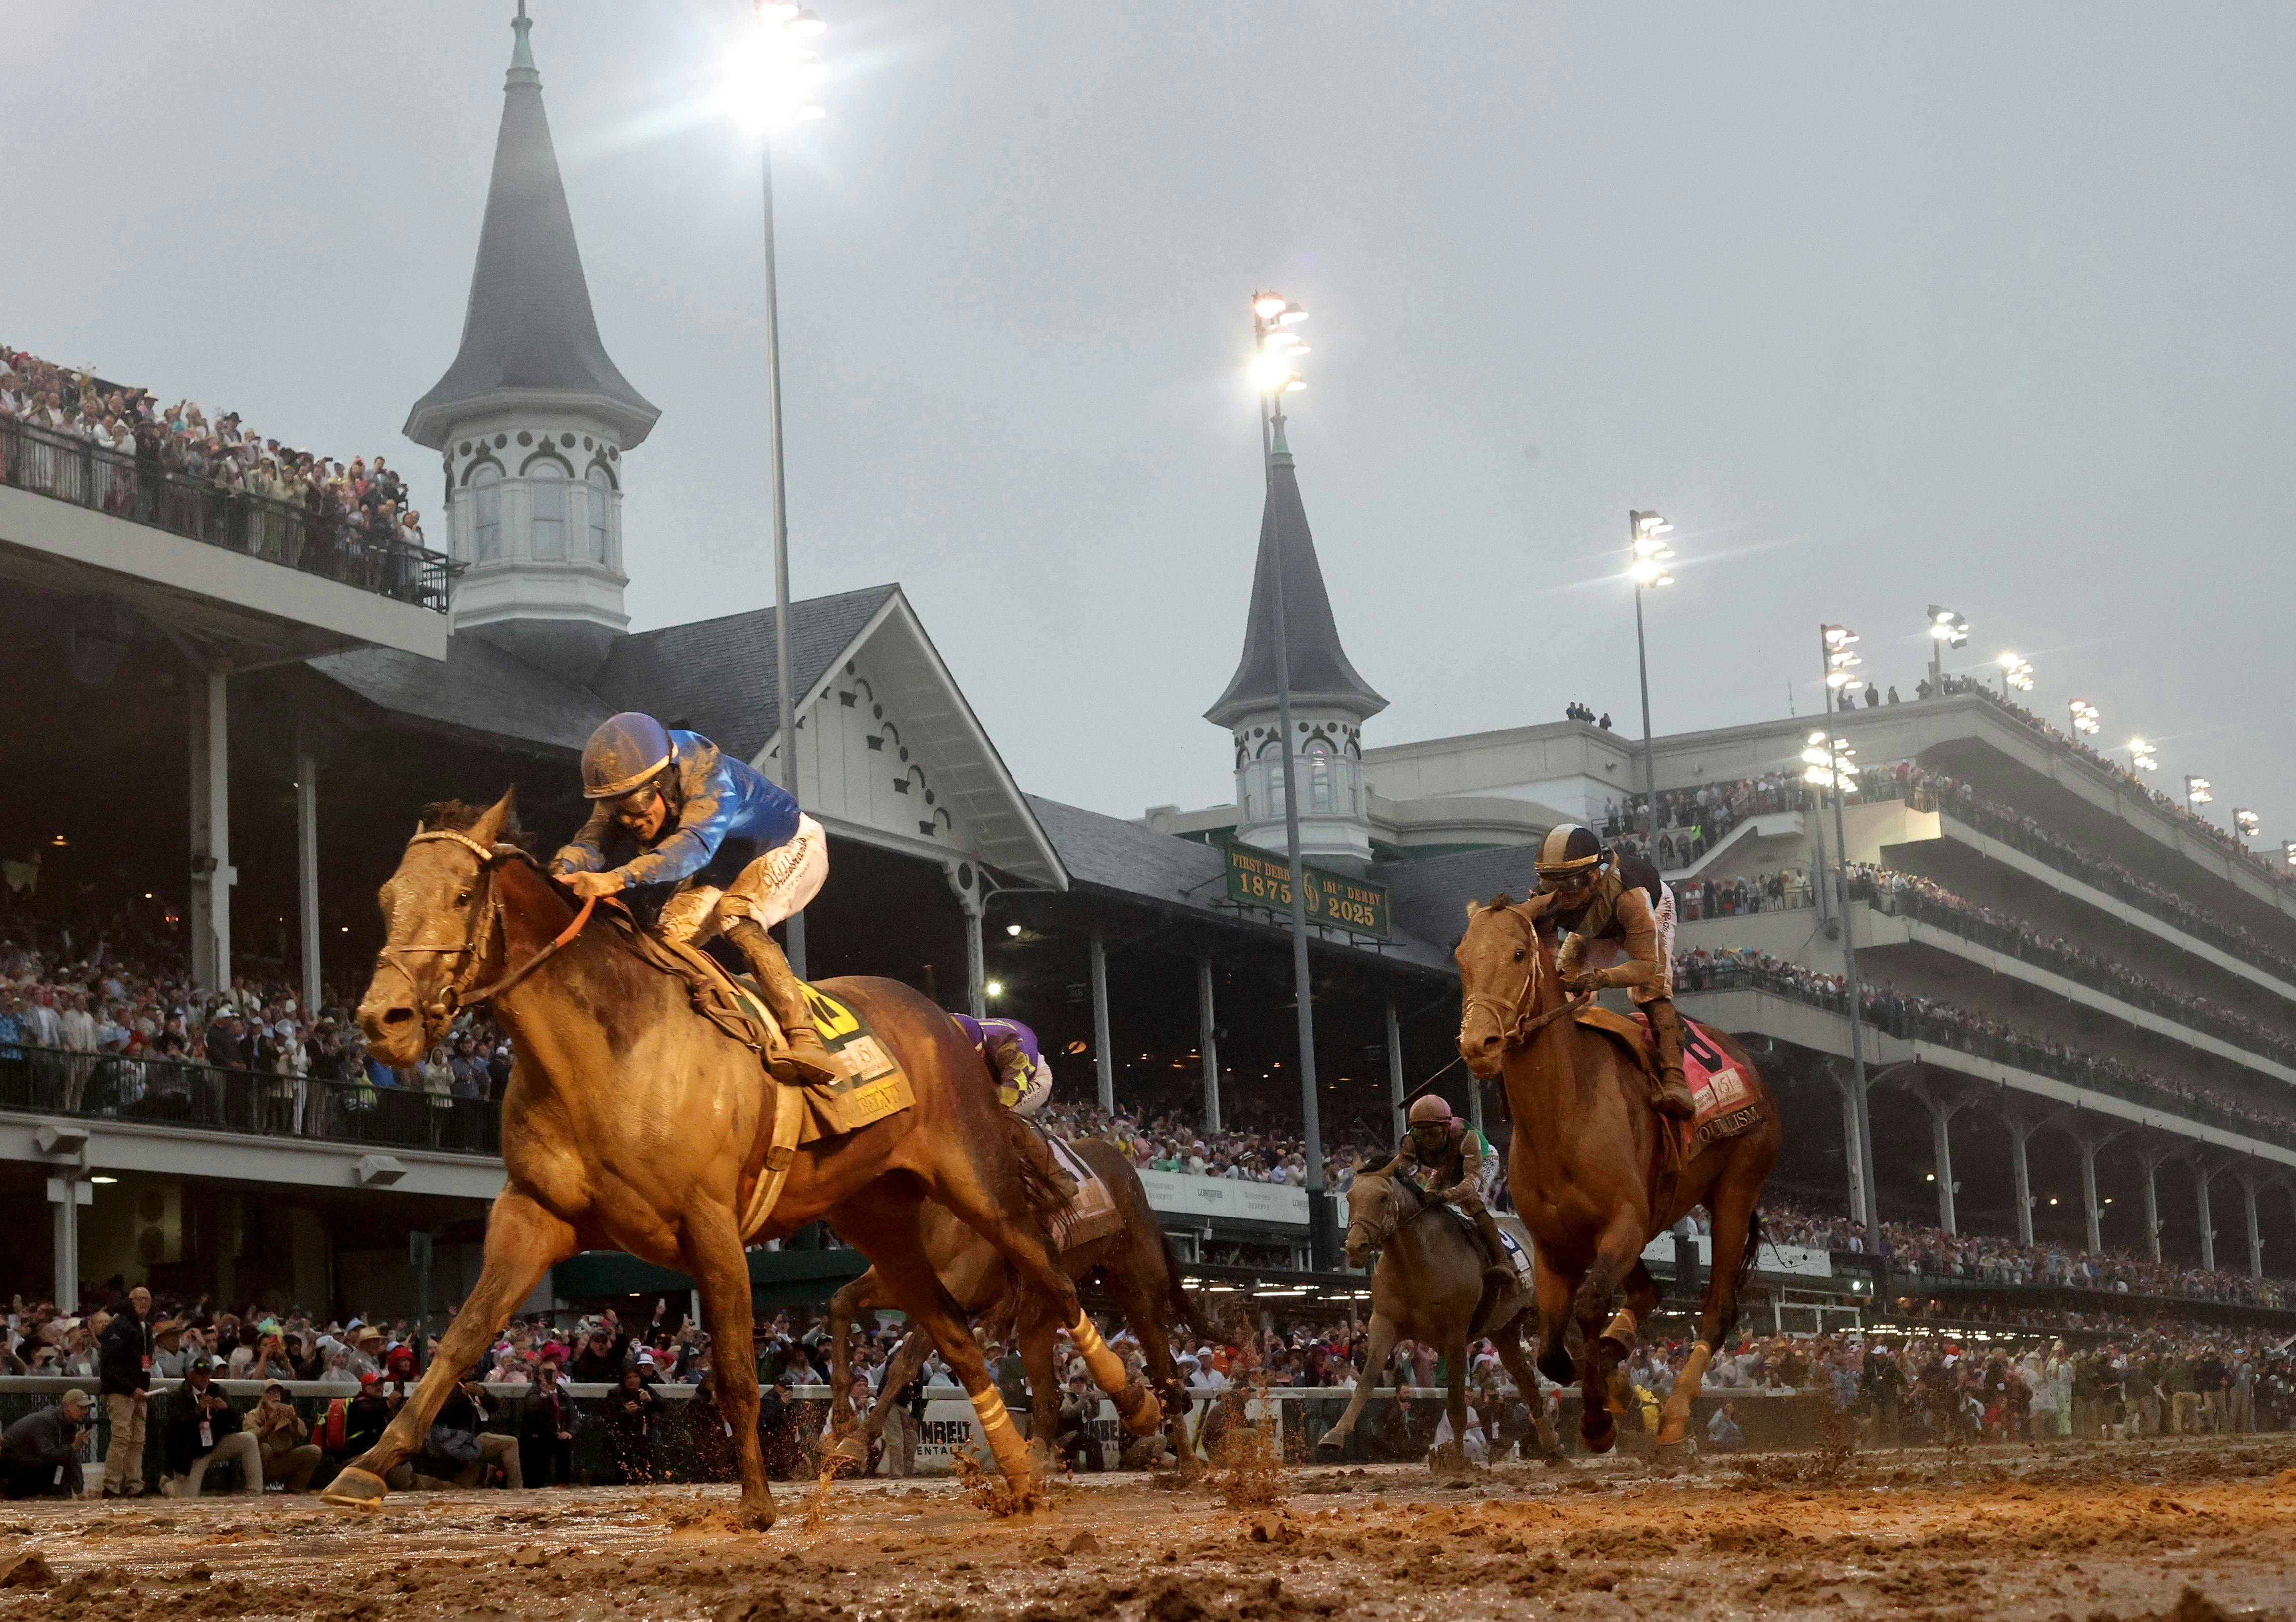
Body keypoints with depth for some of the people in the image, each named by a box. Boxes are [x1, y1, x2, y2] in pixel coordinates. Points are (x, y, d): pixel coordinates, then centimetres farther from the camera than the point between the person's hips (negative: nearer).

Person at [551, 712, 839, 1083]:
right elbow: (595, 841, -32)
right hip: (721, 872, 7)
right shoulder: (621, 793, -19)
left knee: (735, 914, -32)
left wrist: (619, 878, -69)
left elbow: (694, 844, -55)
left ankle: (804, 1040, -40)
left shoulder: (710, 776, -39)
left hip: (791, 850, -7)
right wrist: (564, 868, -56)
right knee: (668, 935, -12)